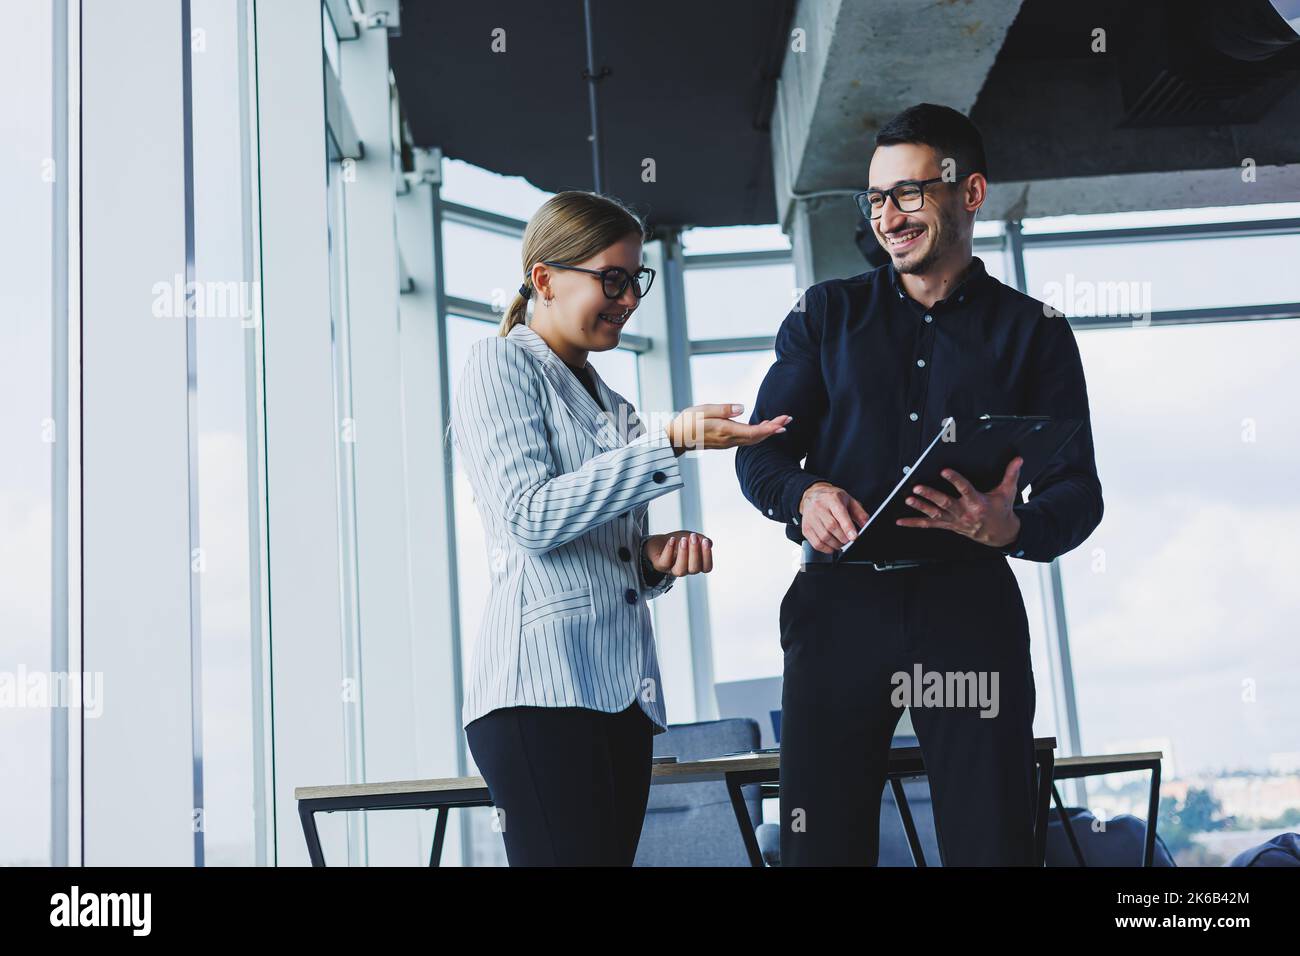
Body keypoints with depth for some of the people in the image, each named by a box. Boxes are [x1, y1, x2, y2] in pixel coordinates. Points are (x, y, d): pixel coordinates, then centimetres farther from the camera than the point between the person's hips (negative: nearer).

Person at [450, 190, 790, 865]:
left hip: (624, 691, 7)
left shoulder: (613, 408, 24)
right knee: (567, 854, -15)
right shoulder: (500, 365, 3)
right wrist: (672, 443, -14)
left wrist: (657, 559, 3)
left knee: (615, 853, 4)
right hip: (541, 689, -7)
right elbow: (530, 516, -12)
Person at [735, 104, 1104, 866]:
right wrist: (805, 496, -16)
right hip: (840, 606, 1)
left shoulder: (1034, 332, 9)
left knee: (992, 843, -1)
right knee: (820, 844, 1)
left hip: (972, 610, -1)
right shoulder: (828, 314, 13)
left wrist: (1014, 528, -20)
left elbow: (1078, 491, 4)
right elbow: (760, 453, 9)